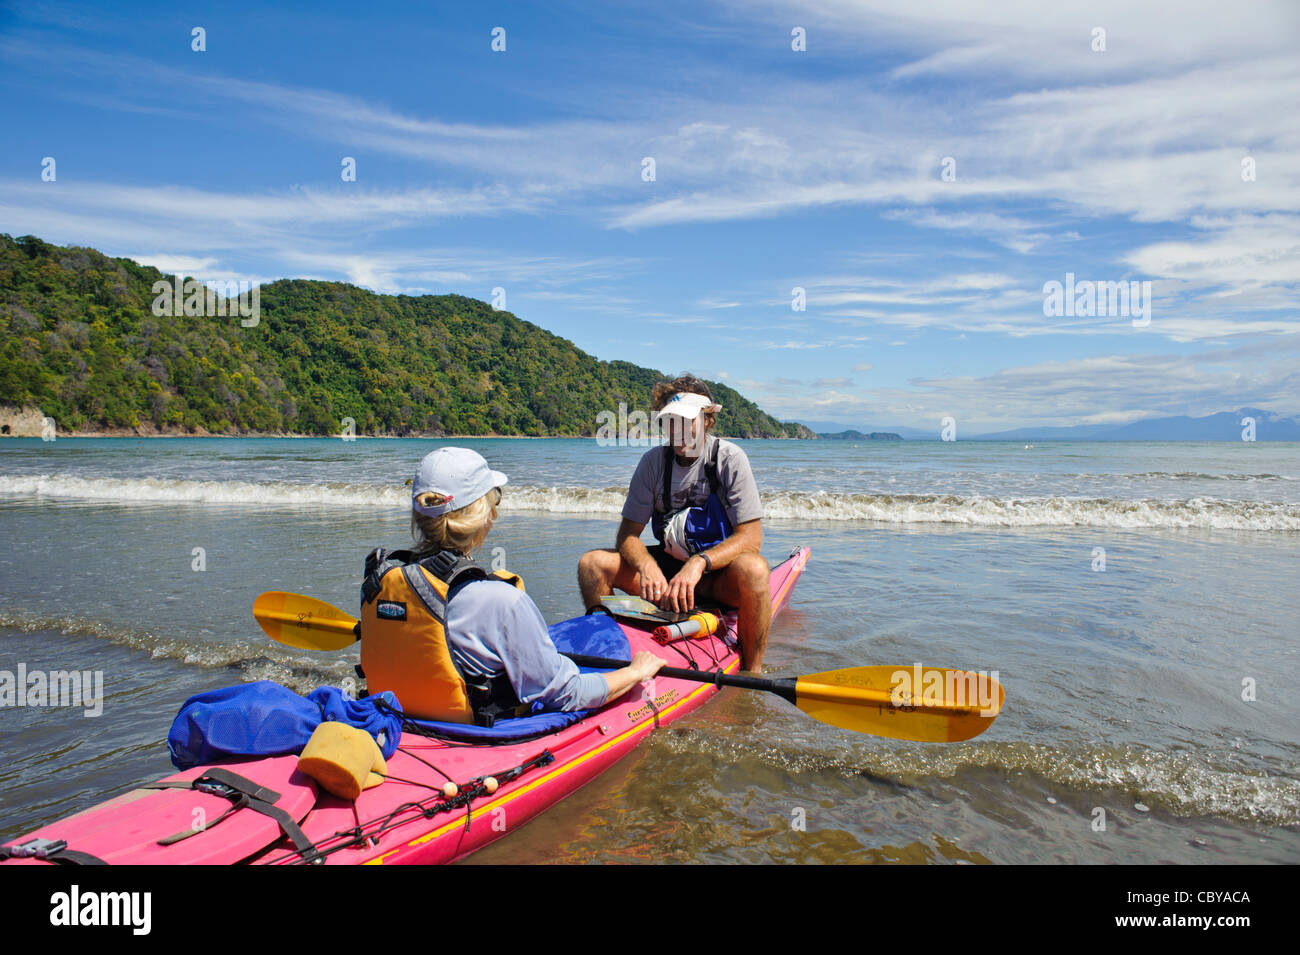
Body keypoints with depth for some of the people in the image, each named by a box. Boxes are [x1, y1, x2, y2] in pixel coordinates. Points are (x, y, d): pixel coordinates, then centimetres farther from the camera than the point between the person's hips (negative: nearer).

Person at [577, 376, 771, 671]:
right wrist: (646, 566, -26)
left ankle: (751, 673, -17)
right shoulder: (653, 461, -2)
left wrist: (698, 564, -35)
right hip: (669, 566, 4)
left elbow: (751, 537, -18)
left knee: (753, 569, -37)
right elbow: (628, 533, -3)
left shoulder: (729, 458, -12)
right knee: (592, 563, -13)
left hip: (717, 574, -3)